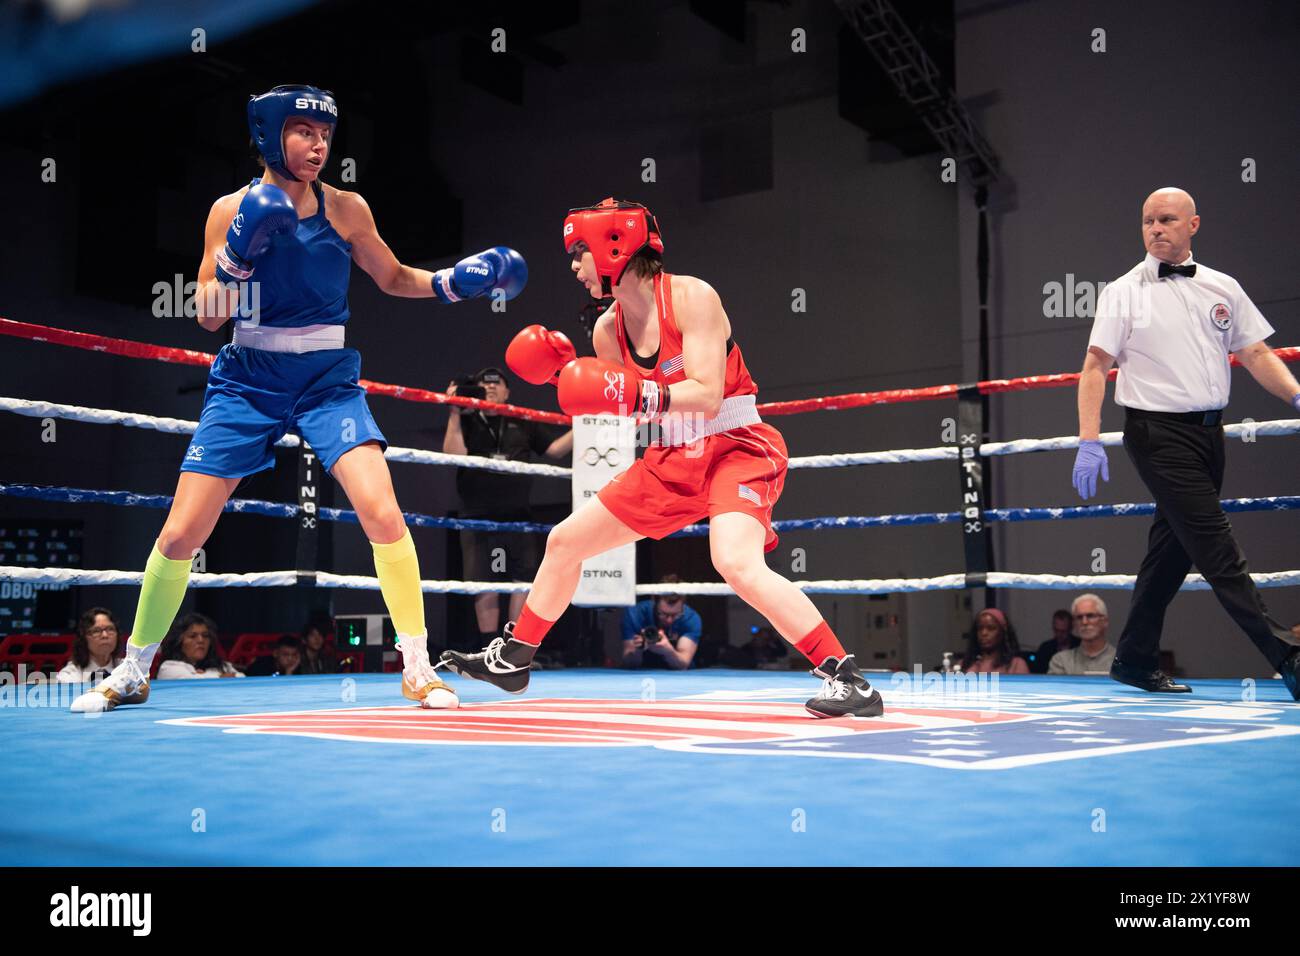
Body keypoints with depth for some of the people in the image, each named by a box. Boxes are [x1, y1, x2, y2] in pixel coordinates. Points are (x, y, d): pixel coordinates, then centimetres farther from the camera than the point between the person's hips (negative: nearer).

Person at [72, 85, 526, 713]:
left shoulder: (345, 209, 0)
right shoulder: (232, 210, -2)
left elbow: (395, 279, 15)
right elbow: (207, 316, -3)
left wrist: (453, 281, -2)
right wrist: (237, 257, -19)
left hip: (328, 381, 0)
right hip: (247, 380, 0)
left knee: (383, 513, -20)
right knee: (179, 534, -1)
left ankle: (417, 667, -5)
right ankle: (132, 671, 22)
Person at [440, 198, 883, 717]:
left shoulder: (692, 296, -17)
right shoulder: (607, 329, 2)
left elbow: (706, 396, -25)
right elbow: (624, 407, 12)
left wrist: (640, 395, -36)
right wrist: (567, 373, 2)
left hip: (738, 447, -8)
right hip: (673, 459, 8)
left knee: (736, 564, -33)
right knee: (564, 541, 12)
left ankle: (848, 678, -24)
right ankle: (512, 659, 31)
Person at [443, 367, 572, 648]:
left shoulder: (523, 424, 16)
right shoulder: (465, 422, 10)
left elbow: (556, 449, 12)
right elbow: (453, 455, -8)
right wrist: (454, 412, -11)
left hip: (518, 517, 2)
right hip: (478, 519, -2)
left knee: (524, 581, -3)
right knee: (485, 586, -1)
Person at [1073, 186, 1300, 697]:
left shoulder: (1223, 288, 11)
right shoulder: (1123, 292, -1)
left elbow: (1256, 354, 12)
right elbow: (1095, 367, -6)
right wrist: (1089, 441, -15)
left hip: (1209, 431, 5)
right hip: (1158, 432, -5)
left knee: (1172, 548, 11)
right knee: (1216, 548, -9)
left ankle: (1135, 660, 22)